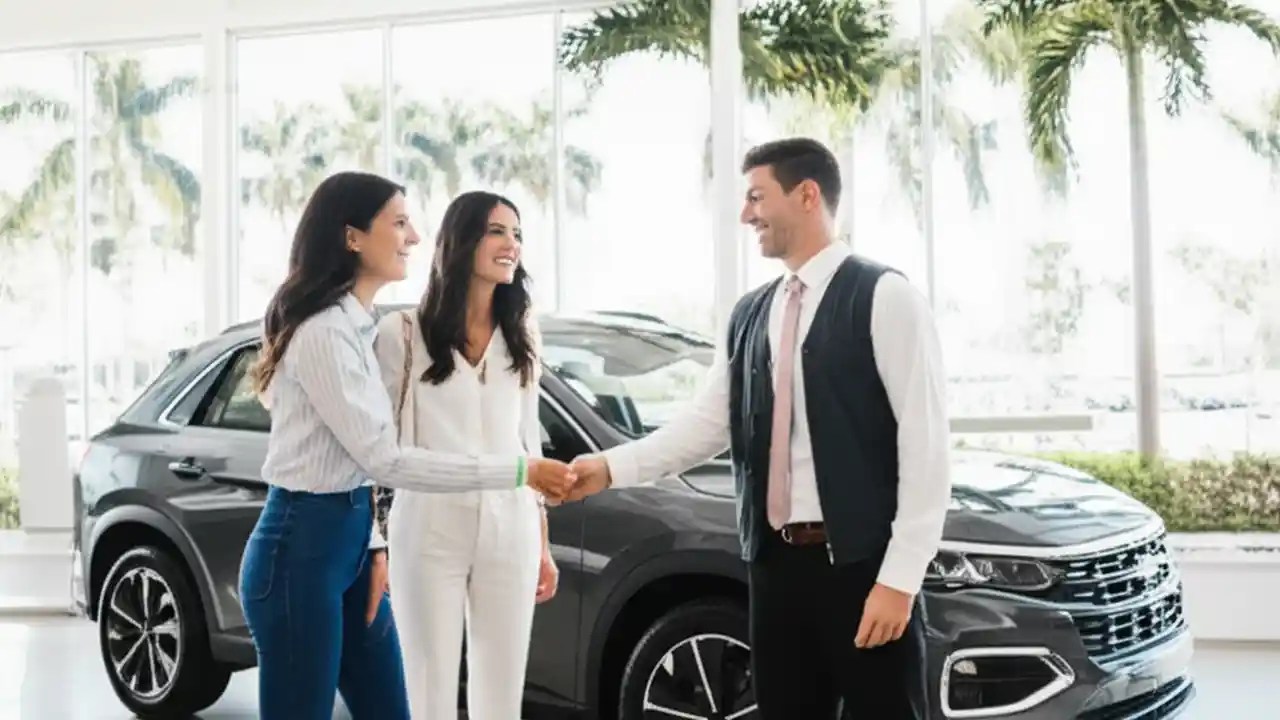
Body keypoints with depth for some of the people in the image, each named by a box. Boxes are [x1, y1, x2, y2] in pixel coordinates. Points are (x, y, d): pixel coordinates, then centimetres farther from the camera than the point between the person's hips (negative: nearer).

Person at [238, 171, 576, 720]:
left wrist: (372, 548, 5)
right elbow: (384, 460, -20)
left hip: (346, 543, 9)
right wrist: (517, 471, -19)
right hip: (300, 551, -9)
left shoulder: (354, 324, 11)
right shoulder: (324, 331, -19)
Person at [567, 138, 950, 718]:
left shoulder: (883, 297, -7)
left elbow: (925, 443, -11)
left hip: (862, 564, -6)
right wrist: (611, 467, -1)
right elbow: (706, 423, 12)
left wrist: (900, 577, -15)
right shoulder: (749, 315, 12)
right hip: (775, 564, 6)